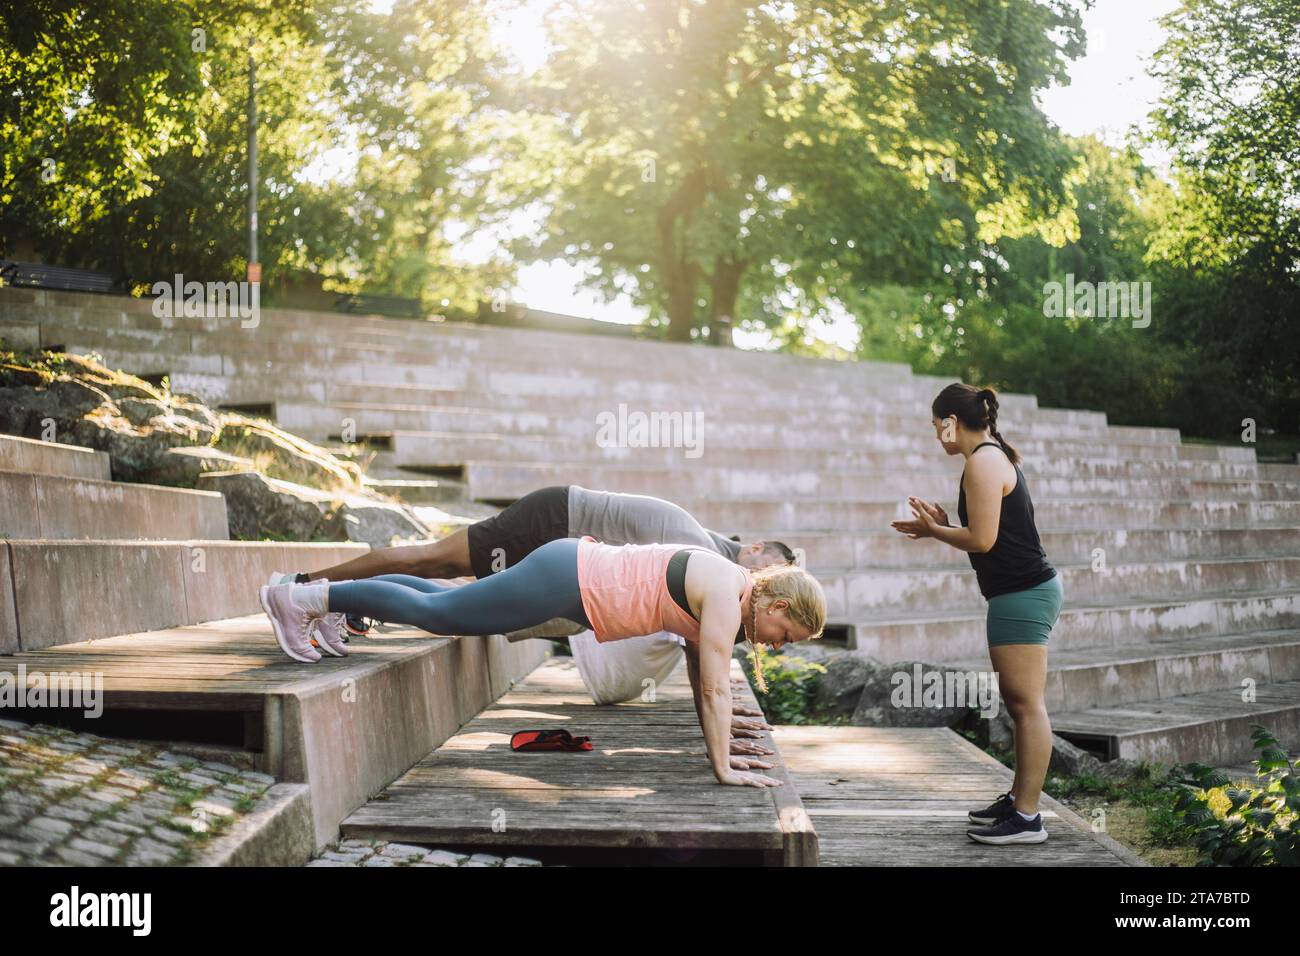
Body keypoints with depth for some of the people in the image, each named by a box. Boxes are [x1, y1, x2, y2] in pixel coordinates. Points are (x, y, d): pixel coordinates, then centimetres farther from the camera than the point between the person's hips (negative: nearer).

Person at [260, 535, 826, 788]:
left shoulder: (730, 588, 8)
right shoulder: (727, 595, -19)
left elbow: (705, 680, 16)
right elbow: (715, 688, -21)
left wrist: (717, 749, 16)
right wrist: (723, 769, -16)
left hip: (578, 571, 9)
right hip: (568, 580, -9)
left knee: (442, 603, 20)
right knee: (433, 611, -1)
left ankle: (324, 597, 30)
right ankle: (301, 598, 6)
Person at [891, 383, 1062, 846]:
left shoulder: (982, 462, -14)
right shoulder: (997, 455, 17)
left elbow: (982, 540, -18)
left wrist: (934, 530, -3)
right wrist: (940, 525, 12)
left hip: (1022, 594, -11)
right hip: (1023, 592, 11)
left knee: (1026, 704, -8)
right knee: (1018, 702, 15)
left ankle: (1027, 818, -6)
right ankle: (1019, 799, 24)